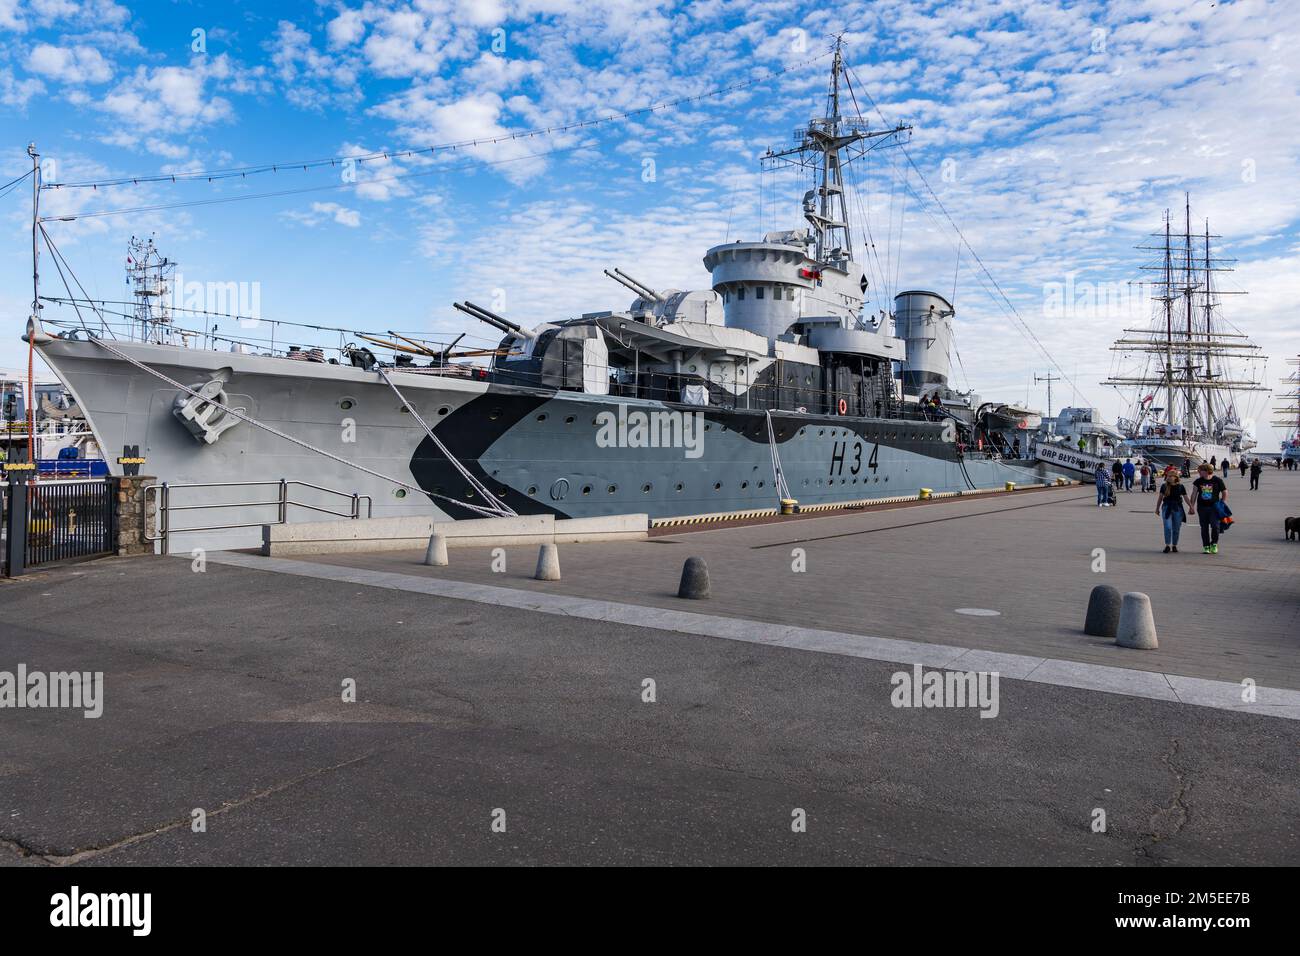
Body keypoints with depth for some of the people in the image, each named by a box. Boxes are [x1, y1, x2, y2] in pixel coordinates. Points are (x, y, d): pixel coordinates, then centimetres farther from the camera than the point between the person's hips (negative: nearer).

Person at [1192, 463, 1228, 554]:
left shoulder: (1217, 480, -3)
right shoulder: (1198, 481, 4)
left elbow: (1225, 493, 5)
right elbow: (1194, 494, 9)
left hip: (1214, 507, -3)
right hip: (1202, 508, 3)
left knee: (1215, 526, -12)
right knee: (1204, 528, 5)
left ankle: (1214, 544, 9)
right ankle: (1206, 547, 13)